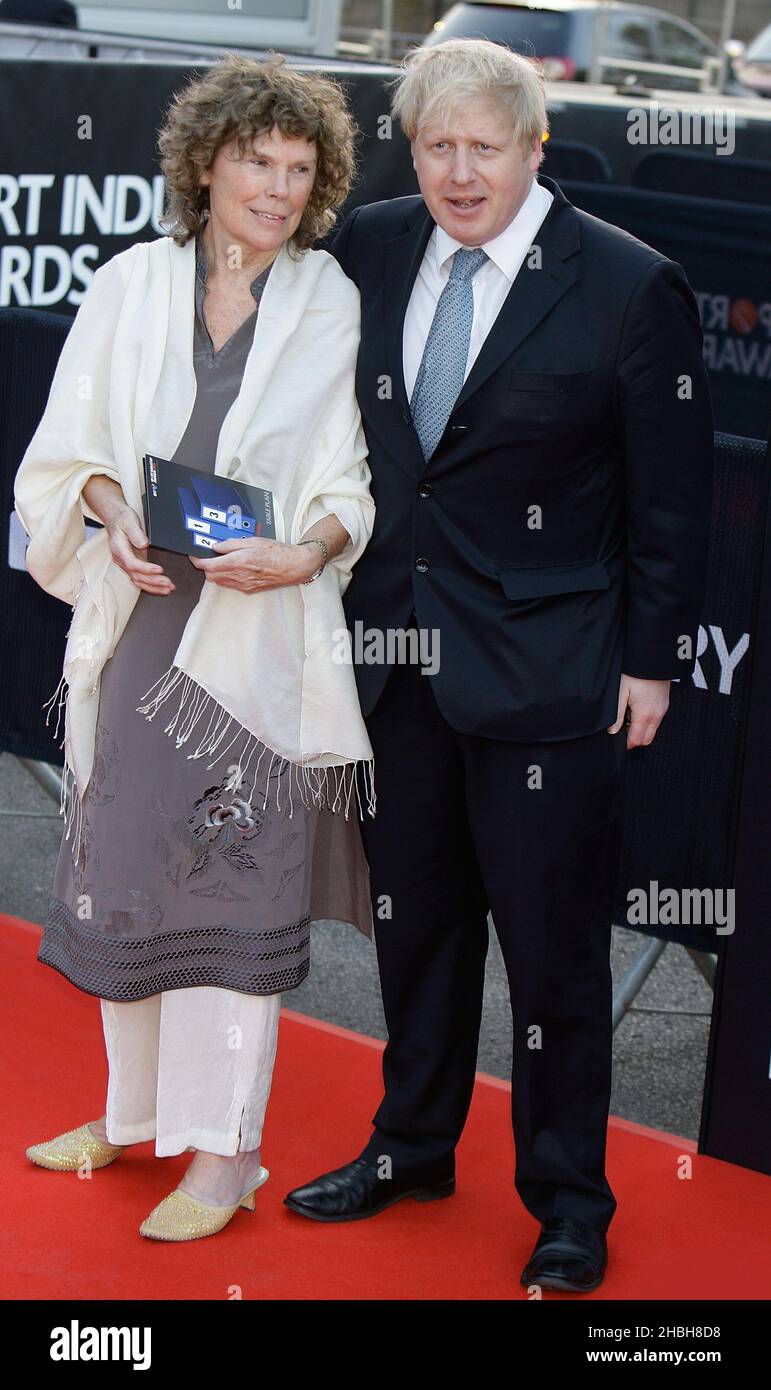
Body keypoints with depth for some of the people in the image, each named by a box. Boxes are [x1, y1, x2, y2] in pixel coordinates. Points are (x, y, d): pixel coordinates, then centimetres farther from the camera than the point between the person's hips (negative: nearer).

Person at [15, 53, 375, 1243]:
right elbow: (71, 450, 7)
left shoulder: (333, 306, 0)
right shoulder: (132, 285, 5)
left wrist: (303, 554, -18)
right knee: (125, 865, 12)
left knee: (236, 878, -1)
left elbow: (353, 483, 1)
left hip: (259, 633, -3)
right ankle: (137, 1110, 29)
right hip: (141, 612, 3)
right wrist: (114, 515, -13)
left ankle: (225, 1149, 8)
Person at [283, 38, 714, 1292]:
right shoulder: (367, 250, 3)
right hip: (396, 654, 5)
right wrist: (345, 597, 8)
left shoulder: (630, 287, -10)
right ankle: (413, 1147, 36)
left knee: (553, 942, 3)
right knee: (415, 916, 18)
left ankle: (568, 1203, 18)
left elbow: (671, 498, -5)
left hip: (546, 672, -5)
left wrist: (653, 659, -5)